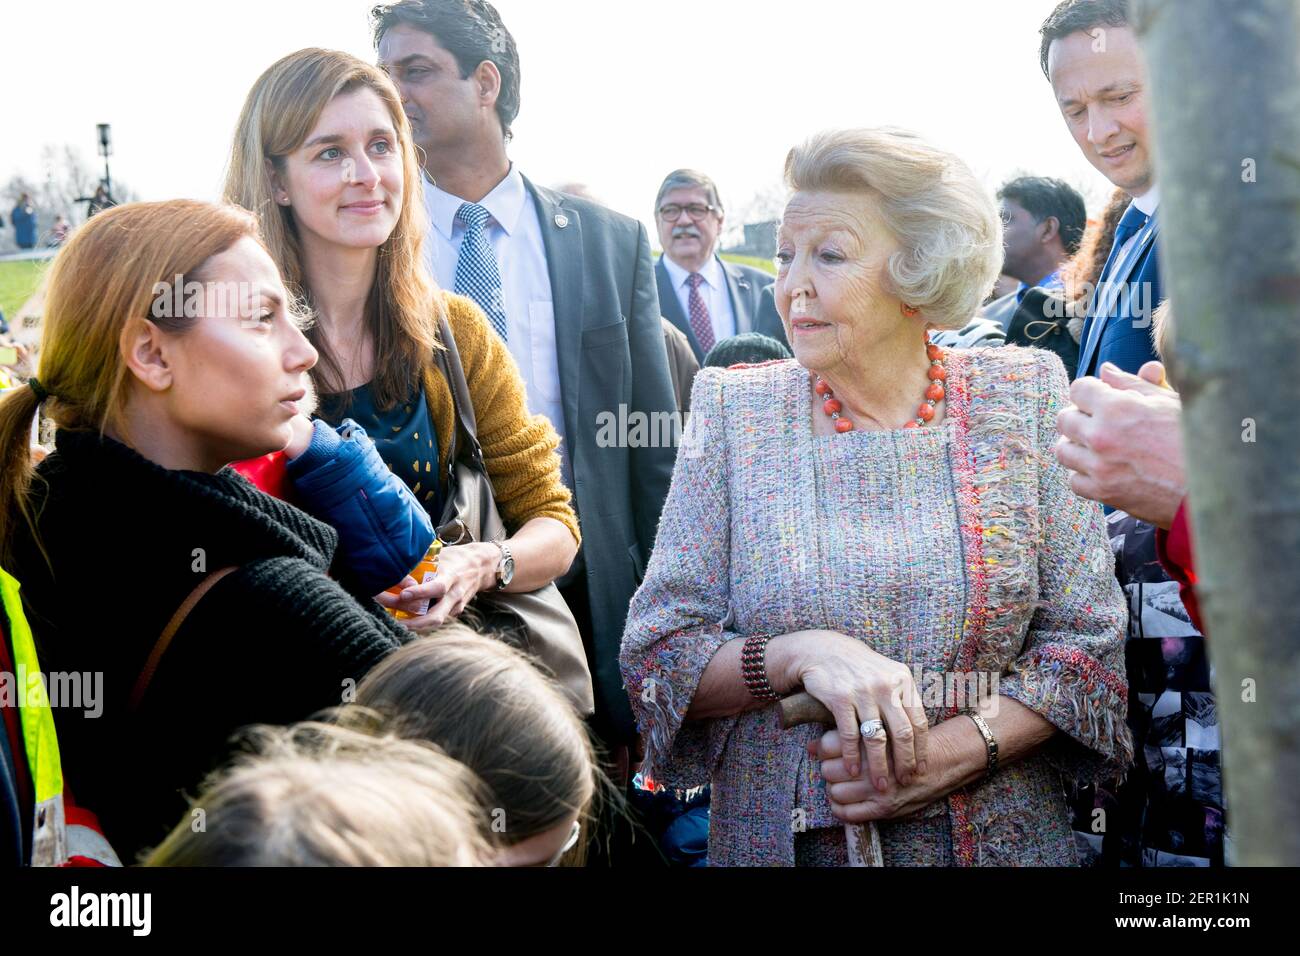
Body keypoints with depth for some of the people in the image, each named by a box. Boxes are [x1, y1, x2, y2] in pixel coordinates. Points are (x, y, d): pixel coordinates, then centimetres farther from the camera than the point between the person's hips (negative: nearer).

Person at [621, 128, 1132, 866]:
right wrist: (802, 654, -22)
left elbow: (1087, 642, -4)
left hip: (1004, 833, 0)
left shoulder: (1024, 397, -3)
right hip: (781, 838, 0)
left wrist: (951, 754, -18)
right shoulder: (735, 411, -4)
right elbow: (654, 659, -6)